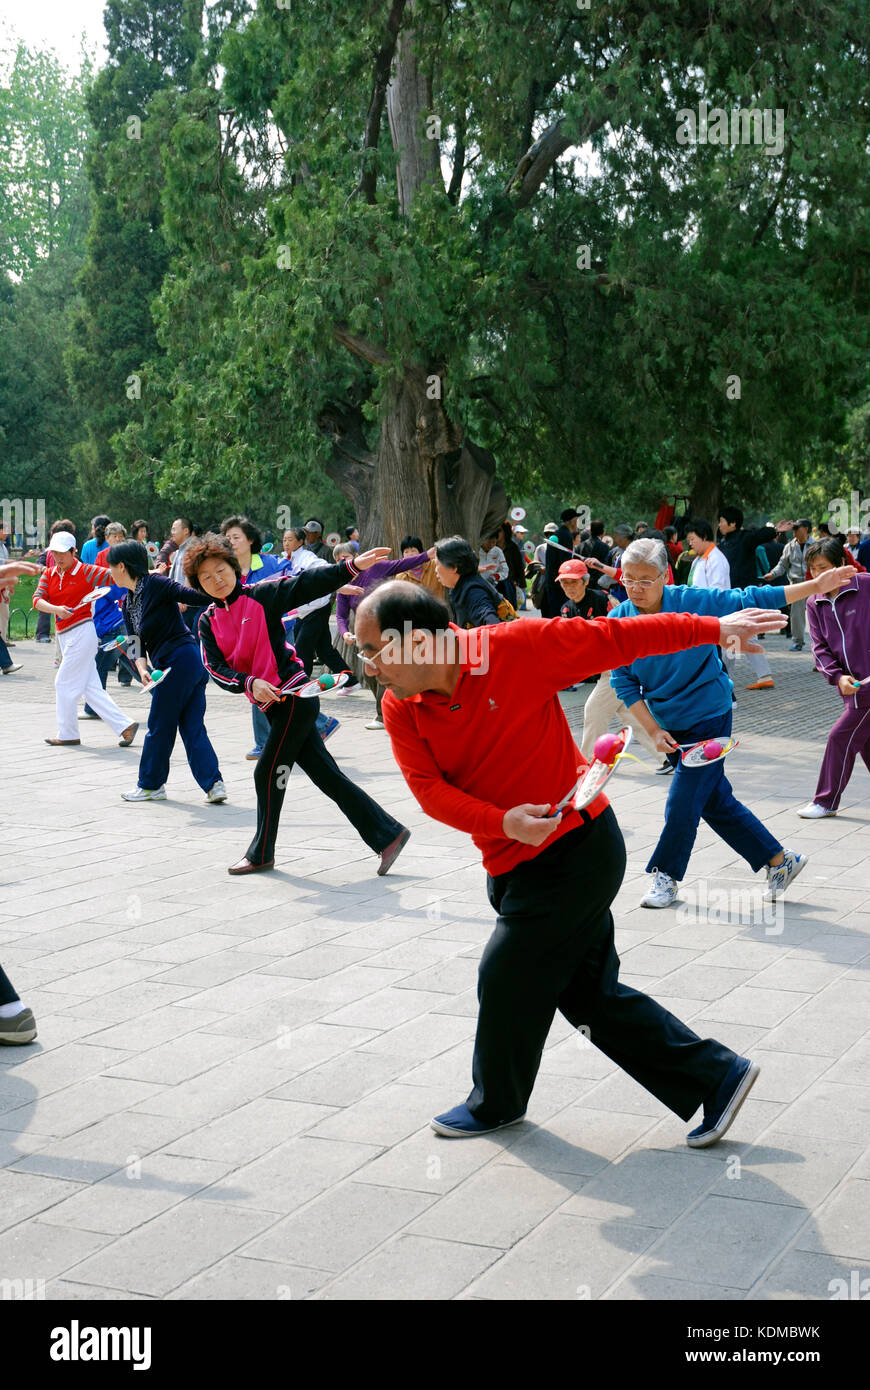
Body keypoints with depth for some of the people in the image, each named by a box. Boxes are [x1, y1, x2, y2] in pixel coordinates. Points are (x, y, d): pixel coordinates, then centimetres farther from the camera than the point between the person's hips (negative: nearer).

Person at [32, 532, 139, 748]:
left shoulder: (86, 572, -7)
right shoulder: (49, 575, 9)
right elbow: (37, 600, -3)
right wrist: (56, 609, -24)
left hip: (82, 631, -7)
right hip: (64, 636, 7)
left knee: (64, 684, -3)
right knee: (90, 688, 6)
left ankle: (68, 734, 11)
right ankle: (125, 726, 9)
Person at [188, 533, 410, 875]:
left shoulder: (262, 595, -6)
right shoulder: (207, 622, 8)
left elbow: (307, 584, -15)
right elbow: (215, 667, -1)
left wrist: (351, 566, -28)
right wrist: (249, 684, -19)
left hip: (294, 695, -6)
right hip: (270, 704, 6)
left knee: (268, 773, 1)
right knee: (327, 776, 7)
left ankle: (261, 853, 19)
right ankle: (387, 834, 12)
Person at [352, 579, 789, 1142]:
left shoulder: (518, 647, -19)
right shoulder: (399, 710, -4)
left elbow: (615, 639, -10)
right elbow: (429, 789, -12)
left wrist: (714, 628, -3)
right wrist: (503, 821, -29)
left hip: (574, 848, -6)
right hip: (512, 864, 7)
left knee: (507, 979, 1)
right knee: (590, 993, 11)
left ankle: (497, 1103, 27)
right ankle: (716, 1075, 22)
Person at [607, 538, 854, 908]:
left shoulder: (692, 602, -18)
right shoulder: (618, 621, -8)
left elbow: (749, 600, -11)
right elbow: (624, 682, -4)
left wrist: (814, 587, -13)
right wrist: (654, 731, -11)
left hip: (708, 718, -5)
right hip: (670, 725, 5)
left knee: (683, 801, -5)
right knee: (715, 801, 11)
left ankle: (666, 876, 17)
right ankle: (780, 860, 25)